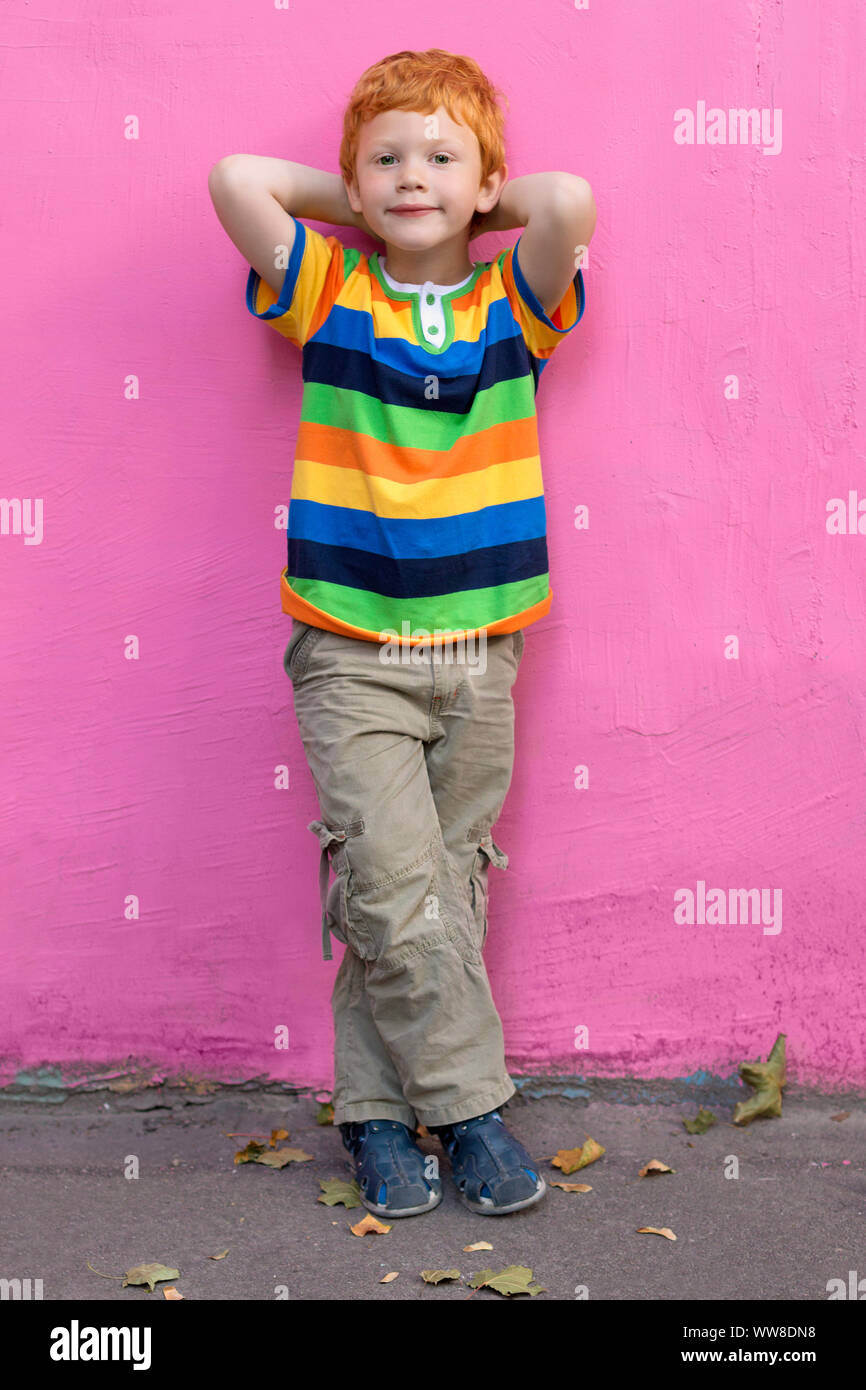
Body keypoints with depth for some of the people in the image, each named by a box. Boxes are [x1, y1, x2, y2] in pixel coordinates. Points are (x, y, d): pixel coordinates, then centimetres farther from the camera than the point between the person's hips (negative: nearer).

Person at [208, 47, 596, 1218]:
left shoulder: (515, 304, 4)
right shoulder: (330, 295, 3)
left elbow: (572, 199, -15)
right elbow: (235, 177, -10)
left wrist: (489, 203, 3)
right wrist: (354, 204, 3)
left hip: (479, 656, 2)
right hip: (353, 655, -2)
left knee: (445, 890, 8)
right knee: (395, 888, -8)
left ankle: (378, 1110, 23)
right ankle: (471, 1104, 9)